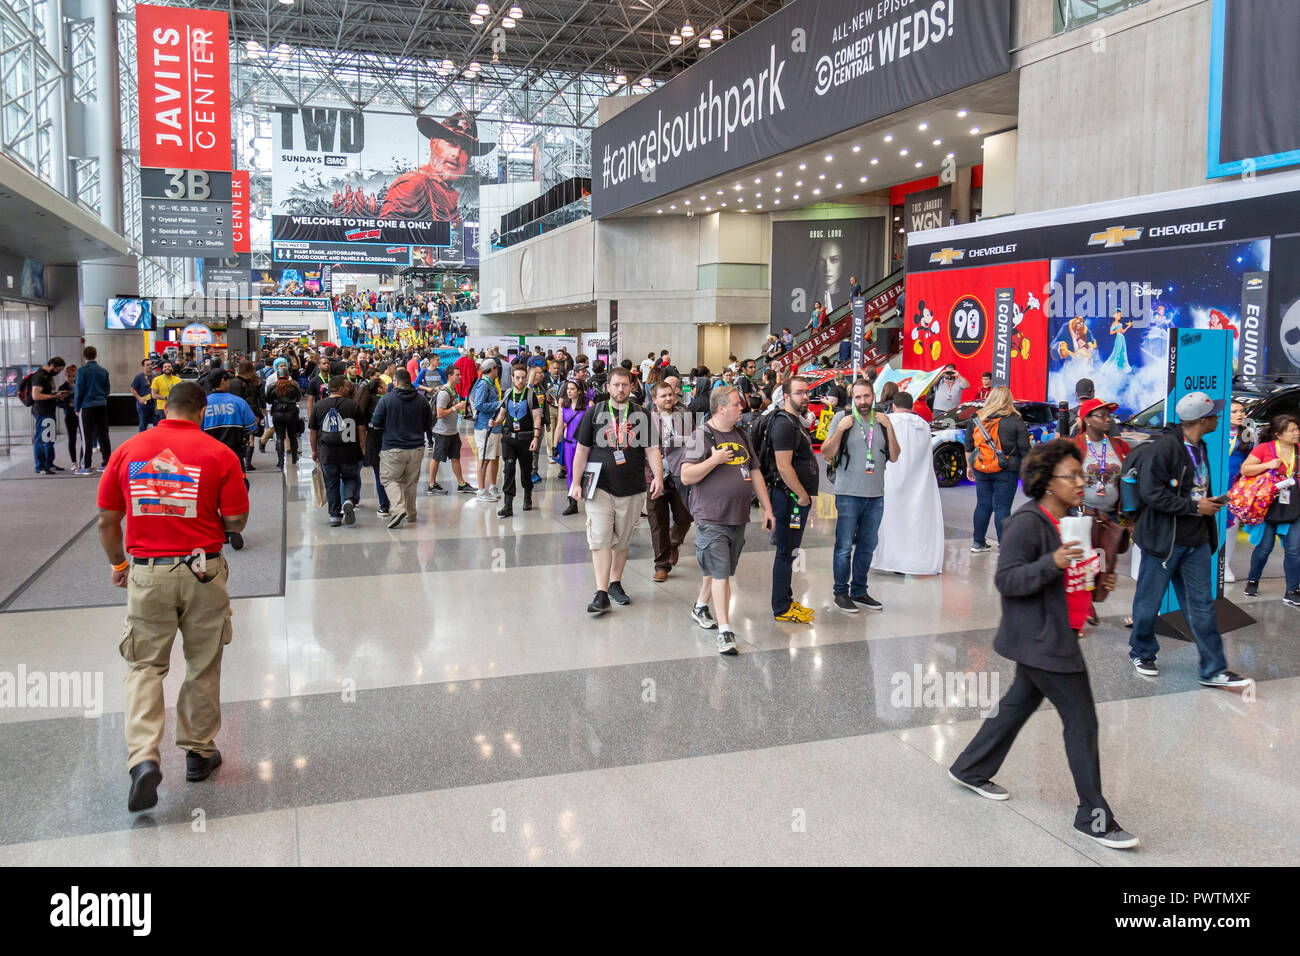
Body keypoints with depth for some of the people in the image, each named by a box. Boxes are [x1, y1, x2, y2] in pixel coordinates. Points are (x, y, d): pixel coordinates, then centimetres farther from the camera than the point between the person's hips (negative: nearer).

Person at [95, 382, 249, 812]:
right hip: (203, 571, -1)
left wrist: (118, 564, 20)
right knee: (203, 667, 14)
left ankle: (143, 758, -7)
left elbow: (106, 521, 5)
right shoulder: (219, 454, -6)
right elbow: (236, 521, -6)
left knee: (145, 666, 8)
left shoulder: (127, 450, 1)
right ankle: (199, 751, 26)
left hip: (146, 572, 1)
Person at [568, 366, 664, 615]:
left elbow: (652, 449, 3)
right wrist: (576, 482, 1)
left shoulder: (641, 415, 6)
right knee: (600, 539, -10)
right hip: (600, 487, -2)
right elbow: (582, 450, 6)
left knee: (622, 541, 10)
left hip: (632, 489, 2)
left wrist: (657, 476, -13)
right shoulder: (594, 412, 4)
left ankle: (615, 584, 27)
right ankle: (601, 593, -11)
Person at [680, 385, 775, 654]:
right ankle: (725, 631, -5)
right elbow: (686, 476, -15)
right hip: (712, 519, -7)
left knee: (720, 570, 16)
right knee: (720, 573, -8)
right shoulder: (702, 435, -9)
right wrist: (714, 460, -20)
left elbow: (755, 473, 18)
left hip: (738, 517, 7)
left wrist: (767, 508, 15)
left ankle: (700, 607, 39)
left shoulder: (741, 435, 13)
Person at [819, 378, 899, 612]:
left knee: (867, 546, 13)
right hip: (849, 494, -4)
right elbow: (827, 454, -5)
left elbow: (894, 456, 6)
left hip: (876, 495, 4)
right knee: (844, 546, 0)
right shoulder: (842, 417, -3)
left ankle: (859, 591, 25)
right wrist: (840, 429, -16)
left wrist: (889, 427, -4)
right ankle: (840, 592, 13)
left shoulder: (882, 420, 8)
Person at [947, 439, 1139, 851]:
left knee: (1020, 703, 20)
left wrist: (1096, 580, 5)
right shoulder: (1028, 523, -20)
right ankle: (1094, 817, 10)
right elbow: (1006, 580, -23)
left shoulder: (1068, 520, 10)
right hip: (1041, 640, -10)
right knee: (1081, 721, -3)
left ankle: (970, 770, 36)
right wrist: (1053, 563, -35)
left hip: (1055, 635, 10)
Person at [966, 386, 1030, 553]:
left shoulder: (976, 418, 5)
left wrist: (969, 466, 22)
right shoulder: (1015, 421, -5)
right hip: (1006, 471, -3)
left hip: (980, 470, 3)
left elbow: (969, 447, 12)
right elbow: (1024, 450, -4)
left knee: (983, 505, 12)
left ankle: (978, 543, 18)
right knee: (1002, 507, 0)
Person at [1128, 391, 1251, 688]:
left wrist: (1211, 503, 8)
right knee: (1149, 601, 7)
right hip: (1163, 539, -7)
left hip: (1196, 541, 7)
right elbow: (1151, 492, -23)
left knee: (1202, 605, 8)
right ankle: (1141, 653, 28)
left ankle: (1213, 670, 13)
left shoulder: (1200, 448, 11)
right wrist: (1195, 507, -18)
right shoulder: (1165, 445, -17)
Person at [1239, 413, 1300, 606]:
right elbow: (1244, 469, -5)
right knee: (1264, 548, 4)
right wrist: (1268, 465, -15)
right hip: (1269, 505, -3)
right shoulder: (1264, 448, -4)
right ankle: (1252, 581, 26)